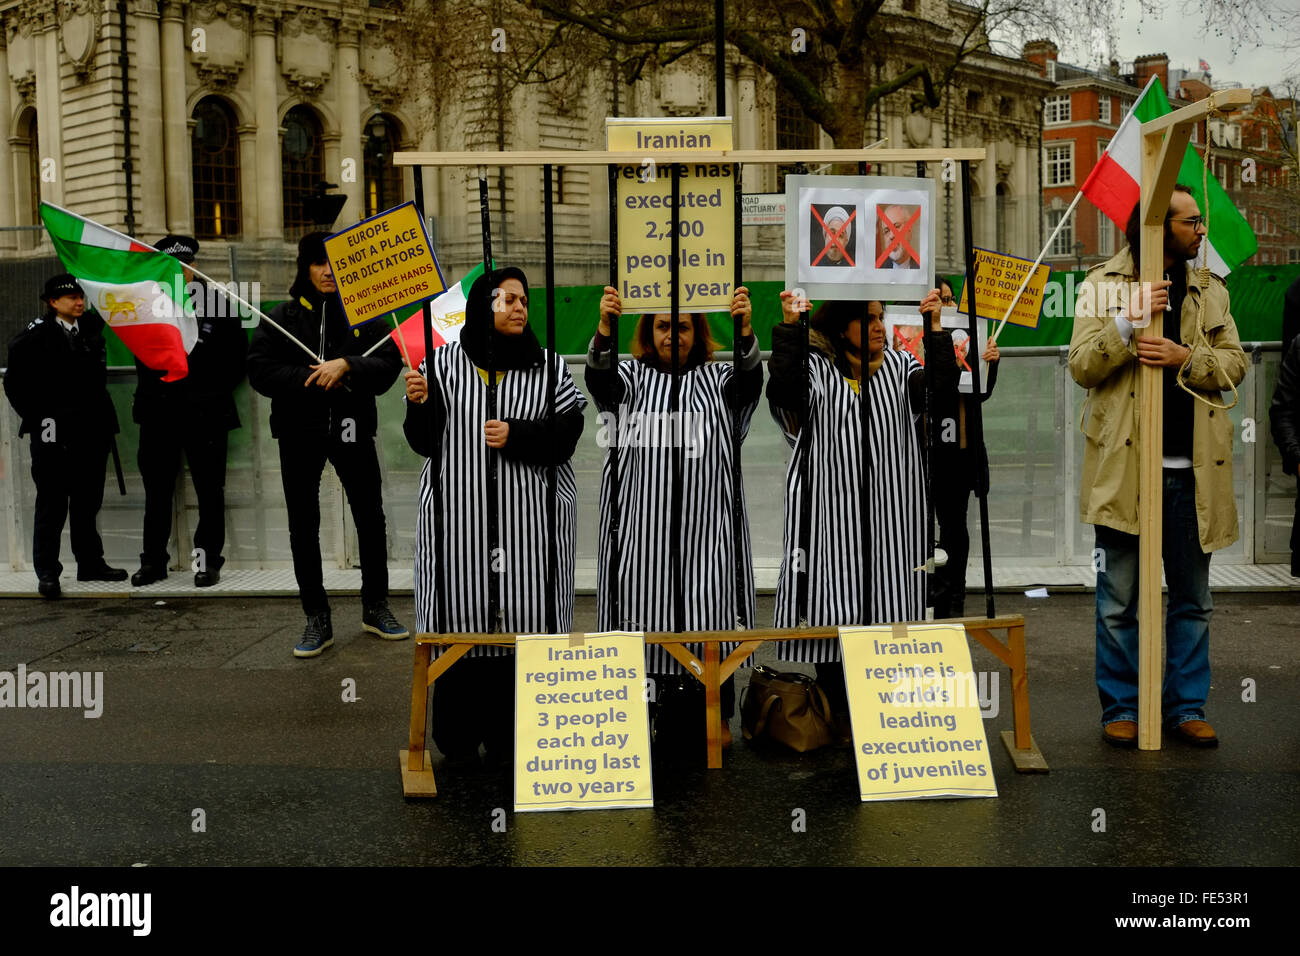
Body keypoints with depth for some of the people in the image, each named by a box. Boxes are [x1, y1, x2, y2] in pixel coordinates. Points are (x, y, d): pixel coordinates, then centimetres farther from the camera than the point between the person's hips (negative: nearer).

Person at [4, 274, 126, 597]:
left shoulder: (91, 327, 10)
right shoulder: (35, 336, -6)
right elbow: (15, 383, -3)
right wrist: (37, 418, -7)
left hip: (92, 432, 6)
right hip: (53, 435, -5)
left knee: (88, 502, 14)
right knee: (52, 505, -1)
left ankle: (90, 564, 24)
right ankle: (47, 573, 6)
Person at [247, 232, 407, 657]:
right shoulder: (283, 317, 3)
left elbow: (389, 362, -5)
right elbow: (259, 369, -5)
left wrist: (346, 366, -21)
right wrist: (311, 379, -16)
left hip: (352, 427, 0)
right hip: (300, 433, 0)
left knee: (371, 518, 7)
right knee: (304, 526, 4)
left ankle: (375, 606, 23)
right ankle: (317, 618, 14)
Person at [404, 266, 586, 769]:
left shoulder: (548, 366, 7)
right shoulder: (443, 363, 5)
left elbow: (567, 432, -1)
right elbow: (425, 443, 4)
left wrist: (515, 435, -13)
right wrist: (419, 403, -14)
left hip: (525, 516, 1)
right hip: (459, 511, 0)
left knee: (518, 617, 0)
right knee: (462, 616, 2)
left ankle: (507, 736, 14)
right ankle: (459, 737, 17)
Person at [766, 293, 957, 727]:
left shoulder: (898, 365, 11)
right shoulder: (815, 366, 2)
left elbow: (940, 390, -5)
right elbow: (784, 391, -18)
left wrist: (936, 331, -11)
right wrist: (790, 328, -20)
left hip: (888, 512, 3)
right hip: (831, 510, -2)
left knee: (888, 608, 5)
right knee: (832, 609, 1)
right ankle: (835, 713, 15)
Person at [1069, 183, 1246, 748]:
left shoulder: (1210, 290, 13)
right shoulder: (1103, 286, 2)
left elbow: (1234, 364, 6)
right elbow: (1082, 367, -7)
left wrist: (1185, 356, -12)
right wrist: (1129, 321, -20)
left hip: (1191, 470, 4)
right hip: (1125, 468, -3)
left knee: (1192, 600, 11)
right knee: (1118, 602, 4)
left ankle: (1186, 706, 24)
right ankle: (1121, 707, 17)